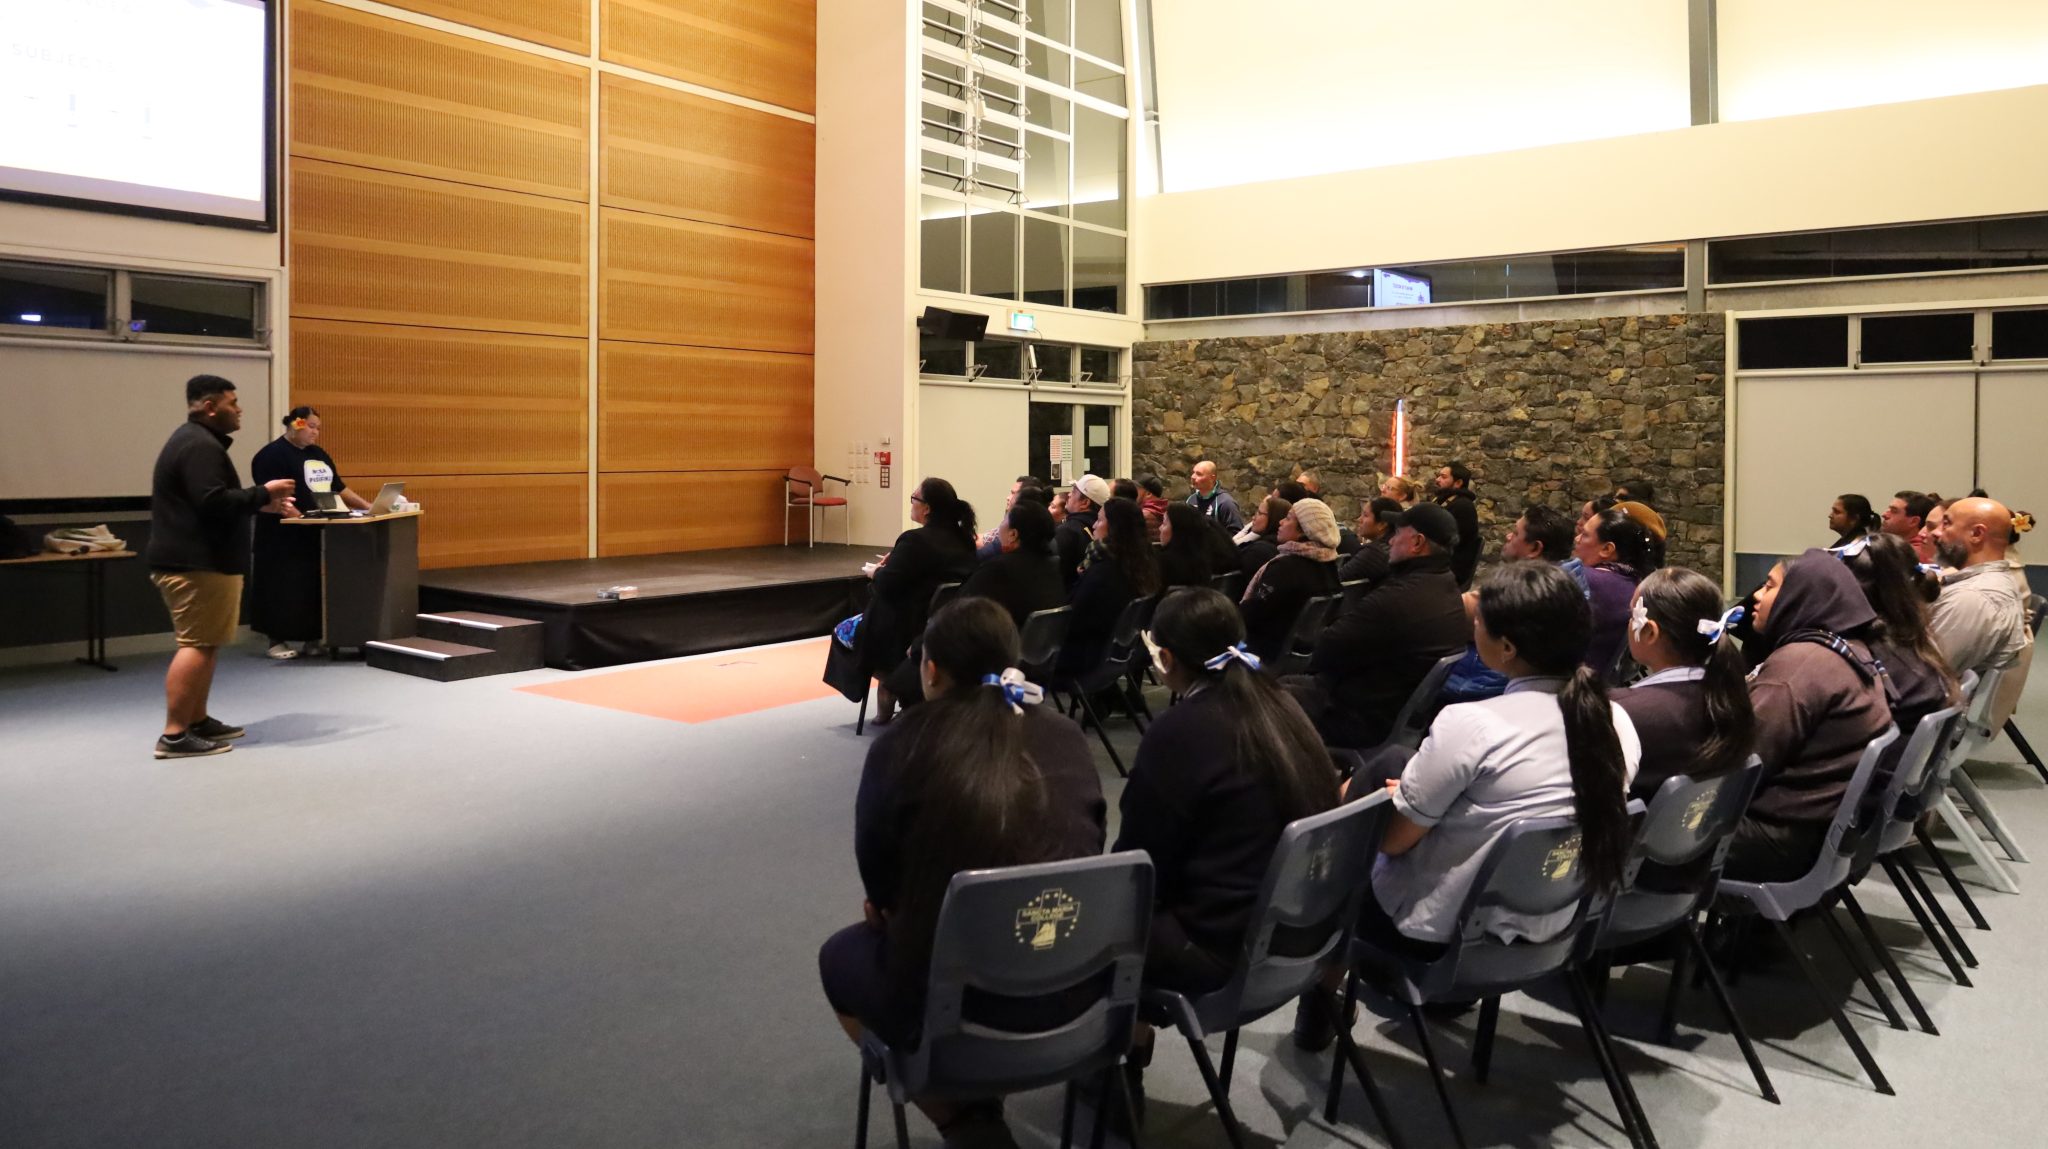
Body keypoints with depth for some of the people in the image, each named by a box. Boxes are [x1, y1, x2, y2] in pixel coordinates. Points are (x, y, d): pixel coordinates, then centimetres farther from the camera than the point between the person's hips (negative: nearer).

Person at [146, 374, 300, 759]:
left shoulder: (196, 441, 20)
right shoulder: (200, 446, -16)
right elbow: (215, 503, -26)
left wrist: (263, 503, 15)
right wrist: (263, 493, -14)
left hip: (195, 560, 11)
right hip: (197, 564, -11)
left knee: (205, 644, 15)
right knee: (197, 645, -10)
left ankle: (198, 721, 21)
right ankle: (174, 735, -10)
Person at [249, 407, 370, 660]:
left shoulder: (318, 453, 16)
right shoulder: (273, 454, -8)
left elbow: (338, 487, 20)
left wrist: (367, 506, 11)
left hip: (316, 533, 7)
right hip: (285, 536, -7)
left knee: (316, 587, 7)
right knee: (285, 588, -3)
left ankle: (311, 639, 14)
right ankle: (278, 641, 6)